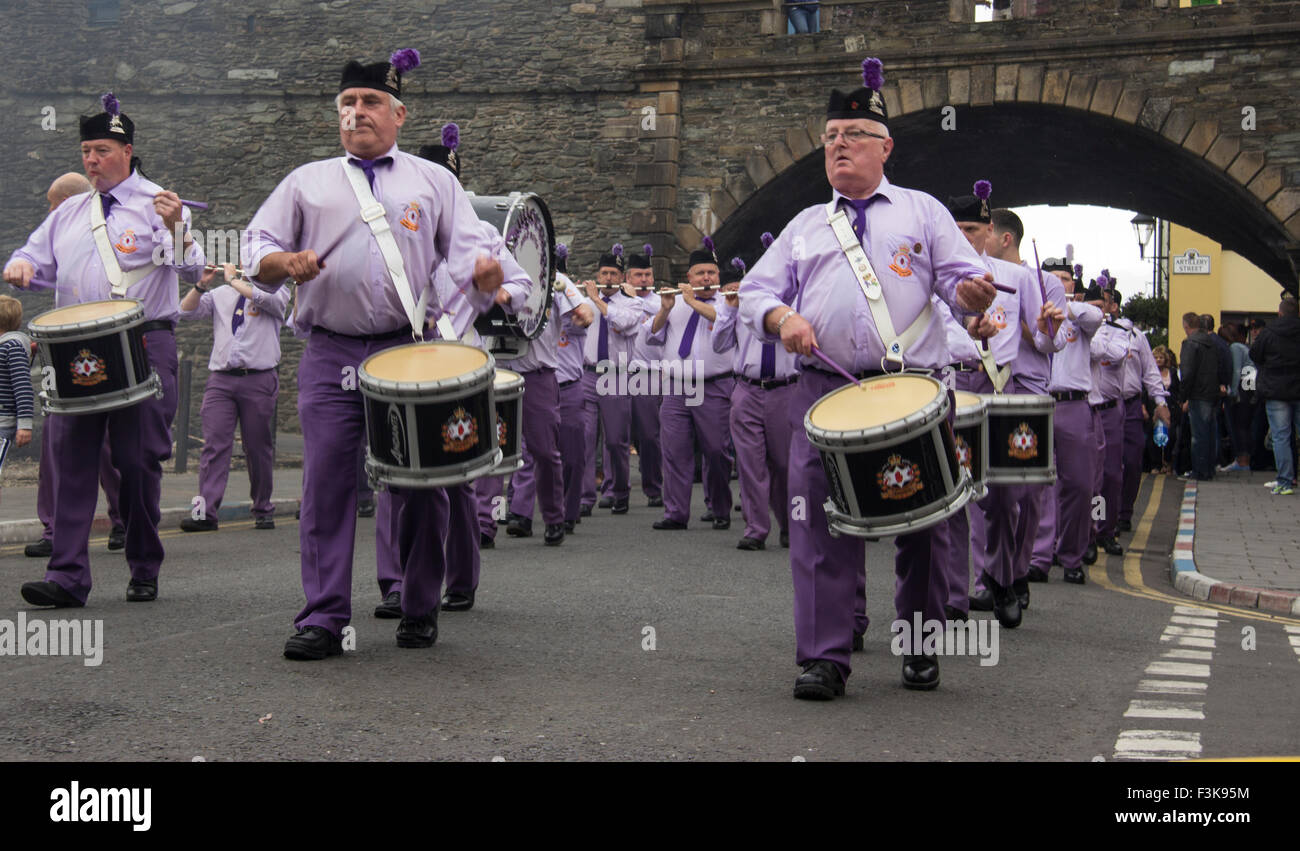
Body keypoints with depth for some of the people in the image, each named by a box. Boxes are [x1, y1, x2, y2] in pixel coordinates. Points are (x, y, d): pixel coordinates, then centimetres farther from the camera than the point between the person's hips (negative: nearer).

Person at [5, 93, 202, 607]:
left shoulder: (158, 205, 2)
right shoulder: (69, 213, 18)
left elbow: (191, 271, -9)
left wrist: (175, 229, -28)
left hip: (144, 344, -4)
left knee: (139, 460, -1)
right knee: (71, 457, -4)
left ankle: (145, 572, 13)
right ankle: (67, 577, -4)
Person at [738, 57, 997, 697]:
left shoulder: (921, 211, 15)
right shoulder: (805, 225, 20)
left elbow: (961, 279, 6)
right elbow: (755, 290, 15)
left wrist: (973, 294, -19)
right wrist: (781, 317, -8)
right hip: (824, 392, 1)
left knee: (921, 522, 3)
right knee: (820, 522, -7)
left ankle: (921, 651, 18)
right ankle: (823, 658, -3)